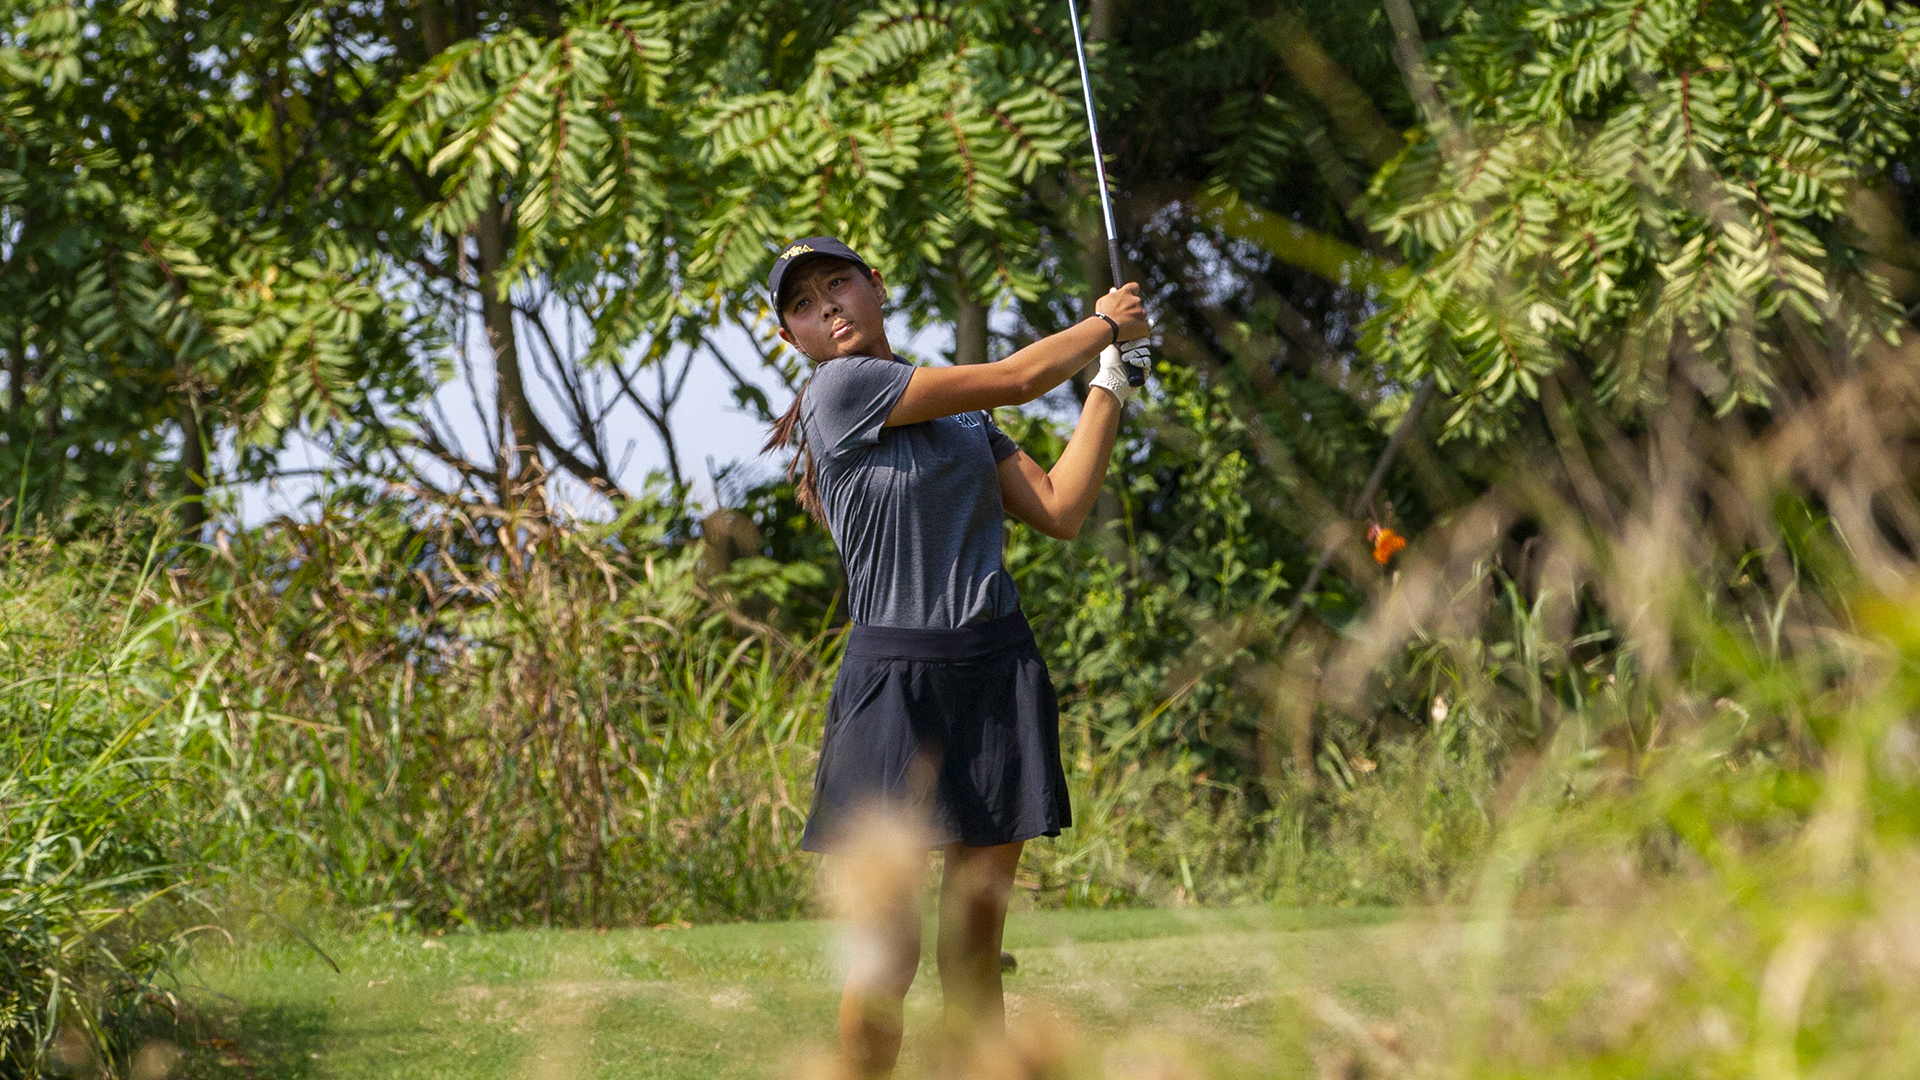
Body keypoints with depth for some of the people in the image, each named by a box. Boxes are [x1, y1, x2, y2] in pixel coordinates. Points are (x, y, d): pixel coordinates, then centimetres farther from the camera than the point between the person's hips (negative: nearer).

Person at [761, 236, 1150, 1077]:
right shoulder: (842, 388, -8)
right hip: (899, 681, -6)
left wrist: (1111, 381, 7)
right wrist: (1108, 322, 9)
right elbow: (1017, 379, -8)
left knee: (975, 946, 6)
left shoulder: (960, 408, 15)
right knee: (888, 951, -7)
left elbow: (1060, 511, 7)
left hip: (998, 670, 6)